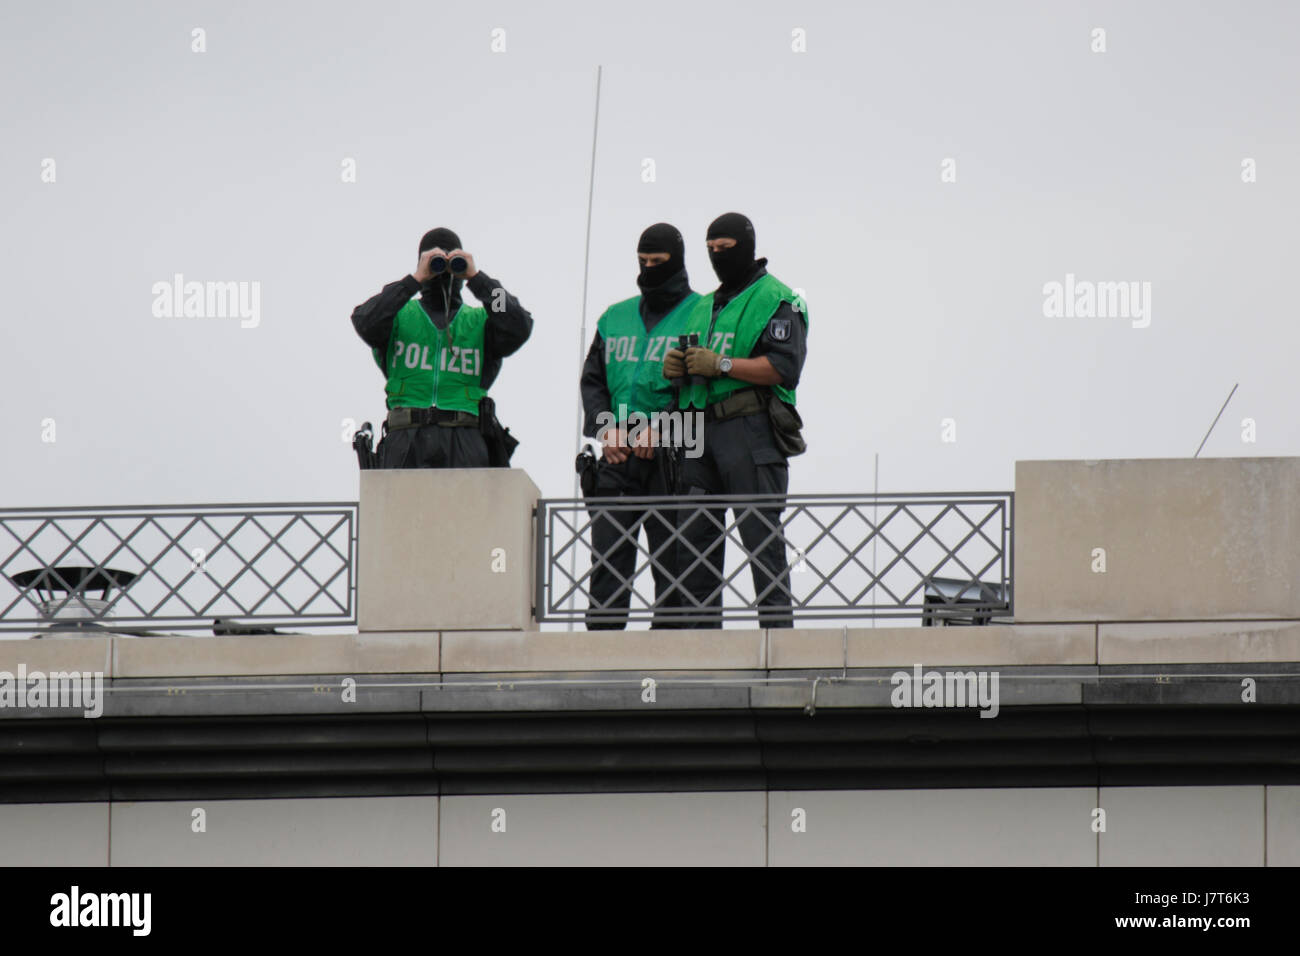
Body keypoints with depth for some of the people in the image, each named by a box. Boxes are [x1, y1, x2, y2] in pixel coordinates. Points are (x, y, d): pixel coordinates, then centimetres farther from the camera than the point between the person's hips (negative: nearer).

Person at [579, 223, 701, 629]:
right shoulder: (615, 318, 18)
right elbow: (592, 379, 15)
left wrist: (659, 428, -16)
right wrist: (606, 428, -3)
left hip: (670, 454, -4)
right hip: (617, 455, 5)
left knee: (672, 558, -4)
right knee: (607, 557, 0)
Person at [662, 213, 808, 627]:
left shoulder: (776, 300, -1)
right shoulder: (705, 306, 24)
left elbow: (784, 367, -13)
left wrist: (720, 364, -16)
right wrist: (675, 367, 6)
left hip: (751, 433, -8)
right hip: (702, 431, 8)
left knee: (761, 538, -11)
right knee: (695, 542, 5)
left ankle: (777, 628, -12)